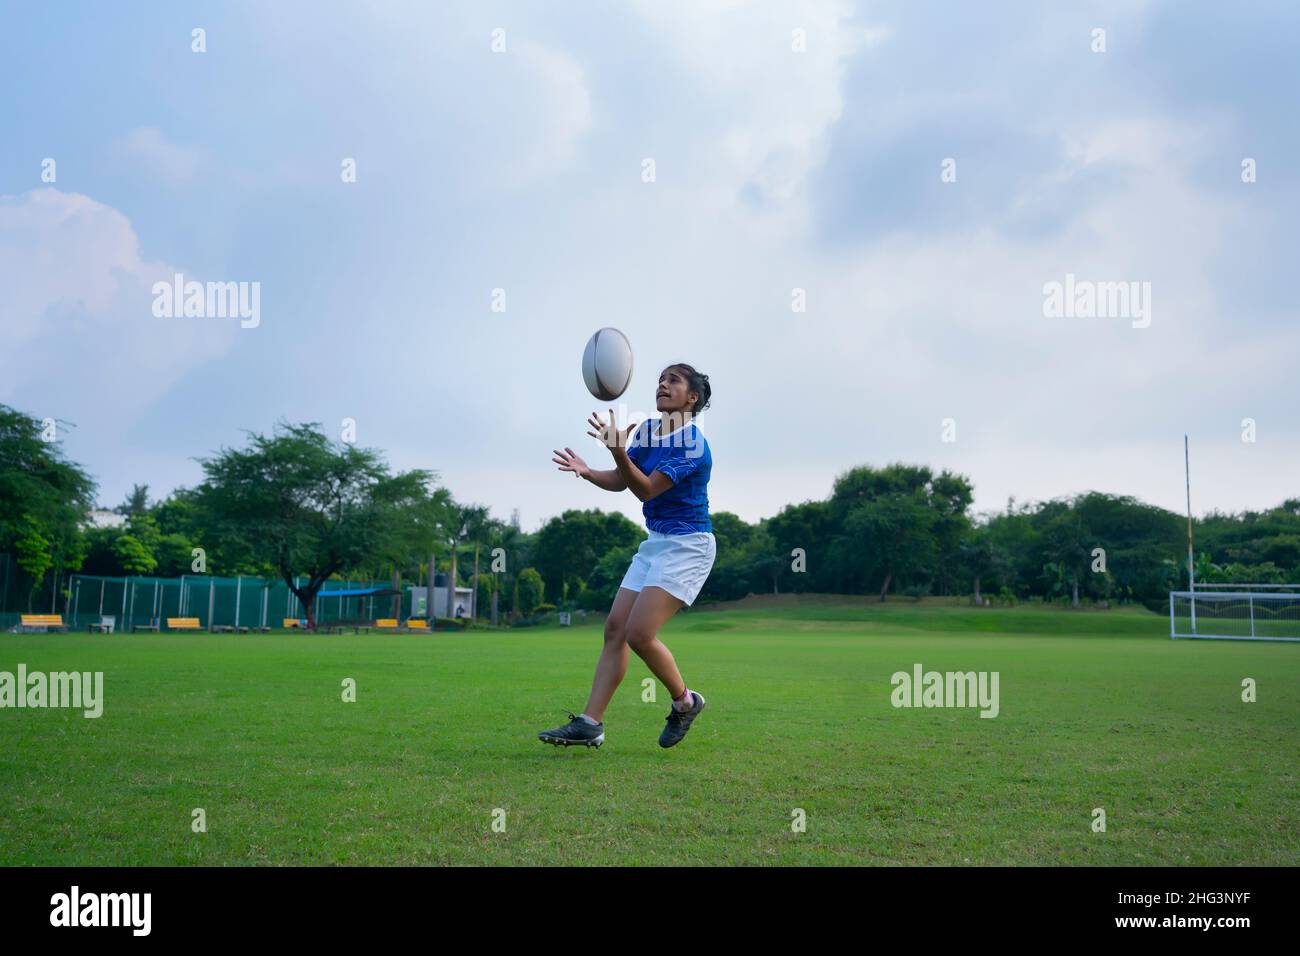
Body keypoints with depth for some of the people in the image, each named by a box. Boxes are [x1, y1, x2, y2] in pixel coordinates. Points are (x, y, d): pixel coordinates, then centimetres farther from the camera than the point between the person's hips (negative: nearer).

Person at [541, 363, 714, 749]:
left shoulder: (693, 444, -17)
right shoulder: (648, 430, 9)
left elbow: (646, 489, -24)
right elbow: (620, 481, 10)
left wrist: (617, 450, -38)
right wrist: (587, 471, -10)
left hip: (687, 546, -8)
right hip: (655, 543, 9)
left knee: (639, 632, -16)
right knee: (615, 628, 1)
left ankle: (684, 702, 8)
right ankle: (589, 724, 4)